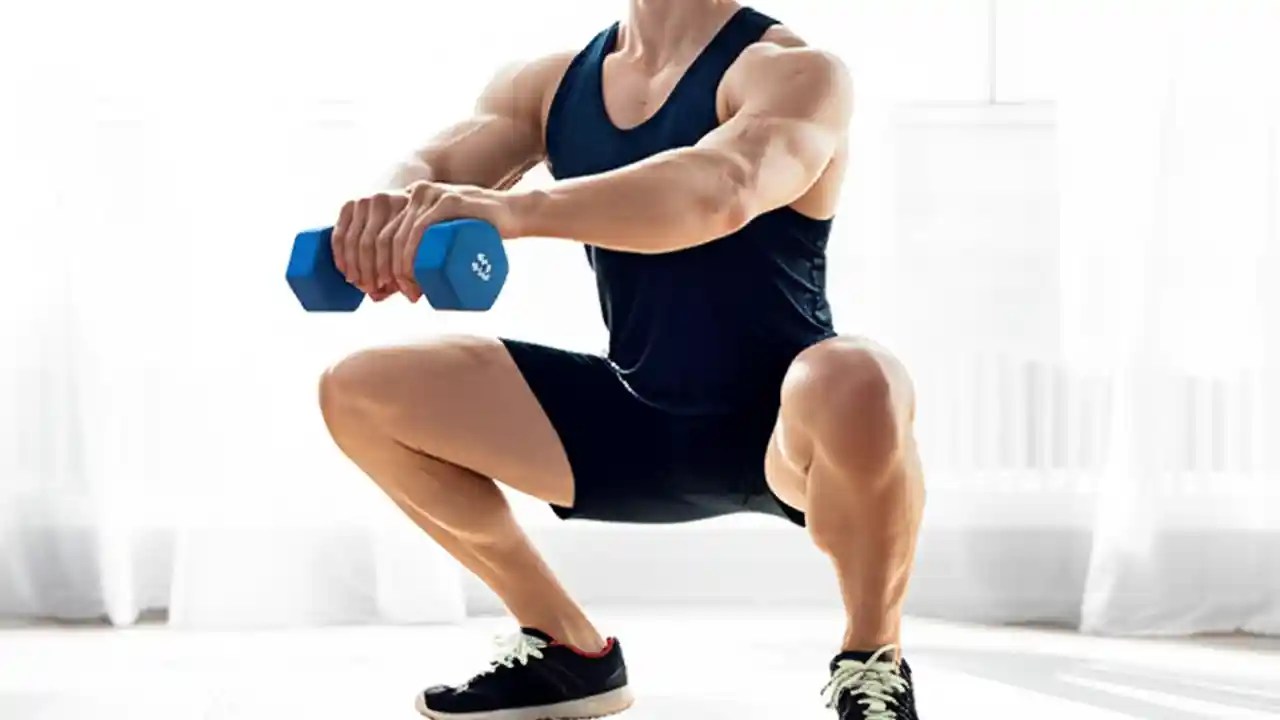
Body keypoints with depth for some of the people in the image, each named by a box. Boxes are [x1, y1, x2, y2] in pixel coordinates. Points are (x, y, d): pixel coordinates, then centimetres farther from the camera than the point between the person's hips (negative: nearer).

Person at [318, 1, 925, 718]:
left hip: (783, 419, -6)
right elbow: (425, 174, -8)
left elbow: (723, 188, -38)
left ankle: (874, 662, -12)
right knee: (361, 392, 0)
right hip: (639, 419, 7)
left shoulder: (793, 71, -17)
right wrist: (385, 212, -35)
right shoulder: (551, 85, 4)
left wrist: (515, 209, -52)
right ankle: (569, 649, 12)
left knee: (858, 388, -42)